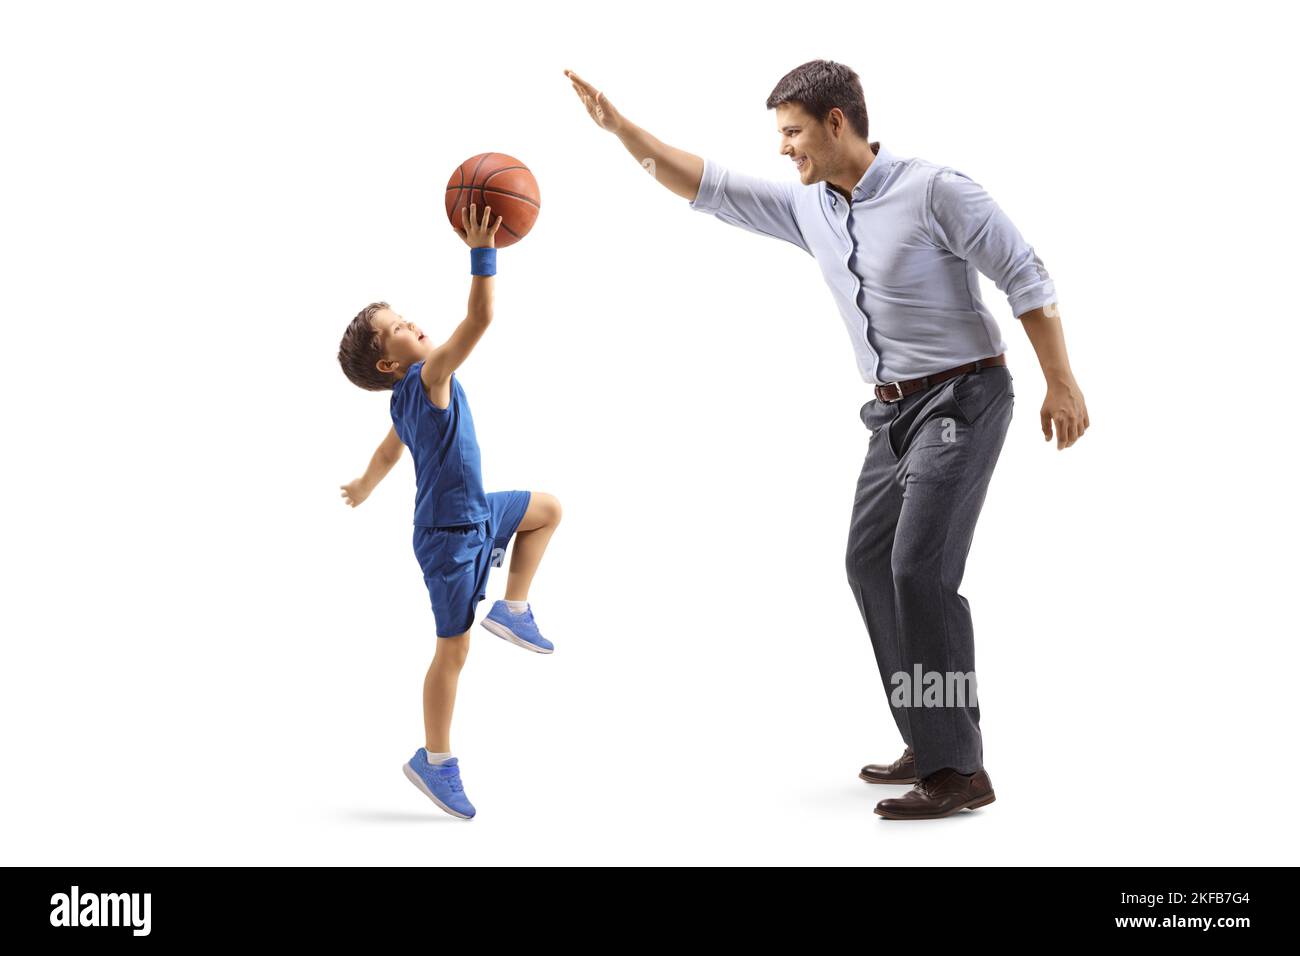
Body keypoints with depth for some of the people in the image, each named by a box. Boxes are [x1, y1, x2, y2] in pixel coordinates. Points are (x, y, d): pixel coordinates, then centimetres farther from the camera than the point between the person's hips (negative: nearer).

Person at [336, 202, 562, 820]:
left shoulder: (406, 397, 5)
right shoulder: (428, 376, -21)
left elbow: (389, 450, 23)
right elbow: (480, 319, -34)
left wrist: (364, 487, 42)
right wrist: (482, 252, -34)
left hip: (475, 514, 9)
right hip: (450, 536, -9)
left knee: (547, 508, 21)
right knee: (453, 652, 1)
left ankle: (512, 609, 18)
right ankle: (434, 761, 14)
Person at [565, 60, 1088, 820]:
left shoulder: (935, 189, -15)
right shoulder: (808, 207, 6)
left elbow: (1026, 278, -12)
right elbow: (709, 188, 10)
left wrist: (1062, 384, -16)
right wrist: (619, 125, 4)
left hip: (964, 398, -8)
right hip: (898, 410, 8)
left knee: (920, 567, -17)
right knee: (870, 563, 8)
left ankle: (958, 770, -13)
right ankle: (931, 742, 17)